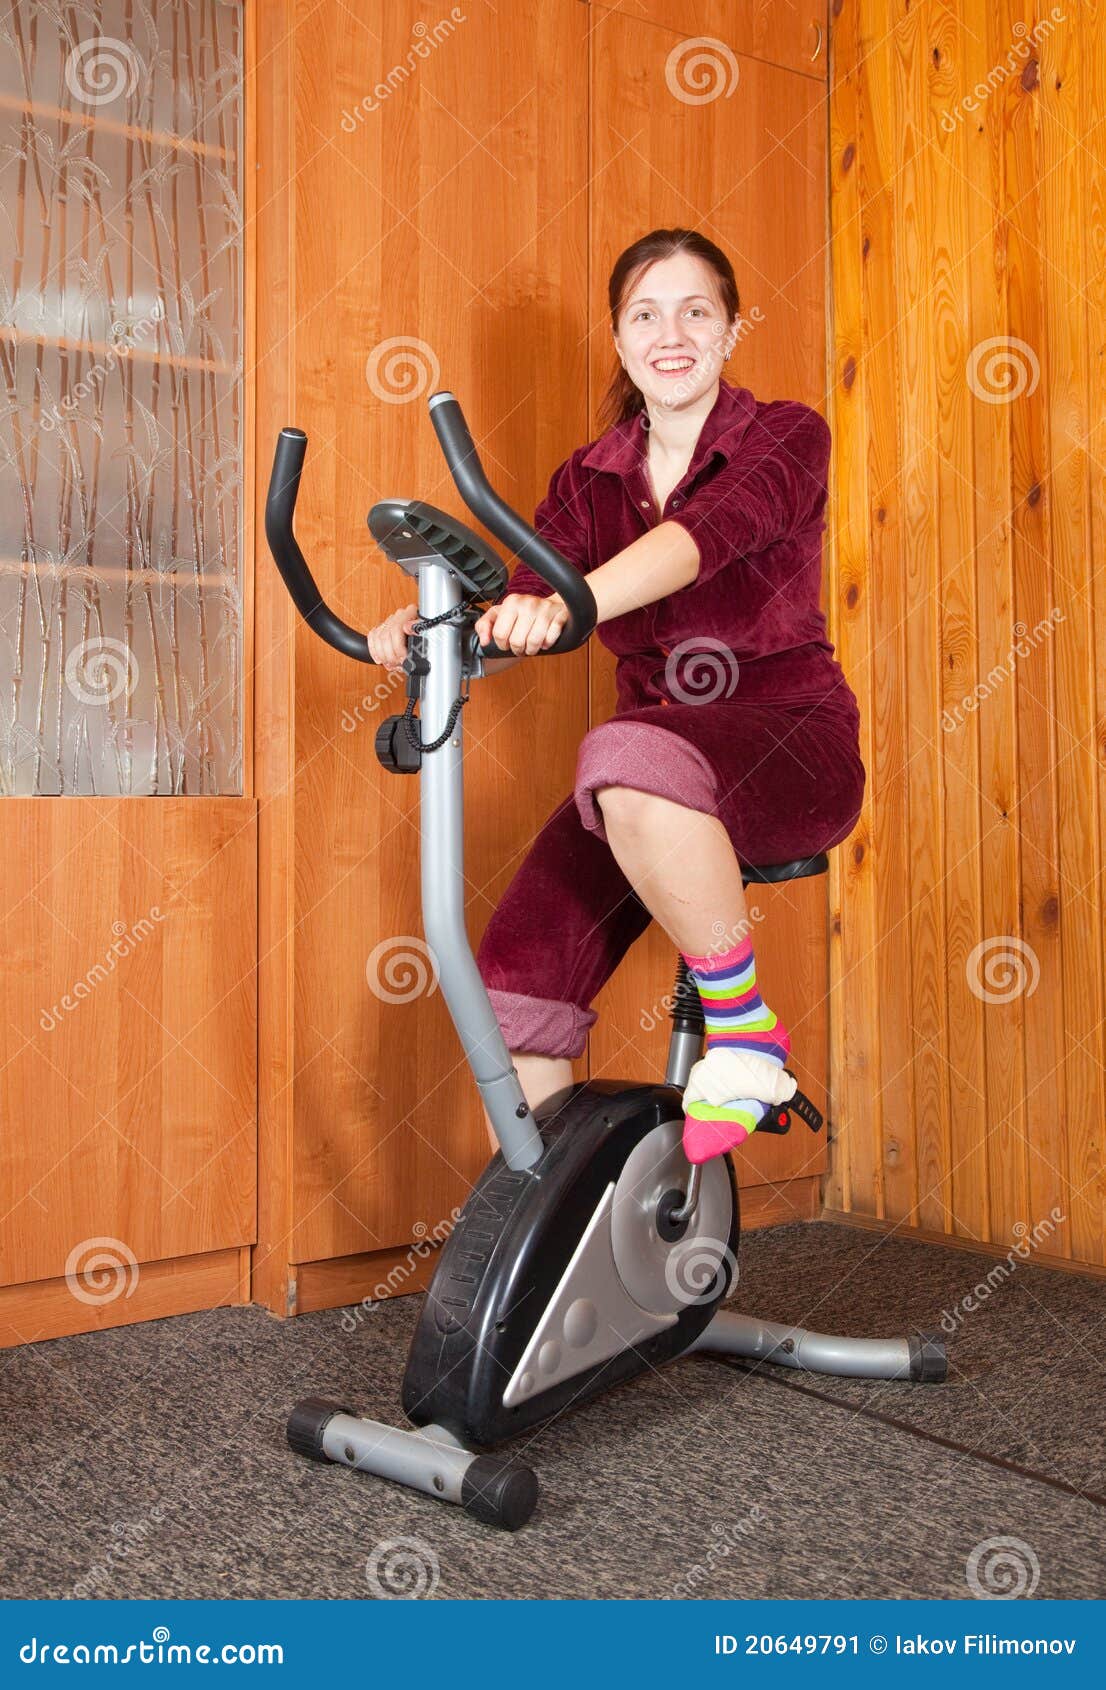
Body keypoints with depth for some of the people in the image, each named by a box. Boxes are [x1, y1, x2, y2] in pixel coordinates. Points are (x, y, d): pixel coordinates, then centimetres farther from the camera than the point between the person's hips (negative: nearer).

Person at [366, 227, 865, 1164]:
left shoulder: (786, 437, -3)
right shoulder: (591, 479, 10)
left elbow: (706, 532, -26)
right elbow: (513, 620, -4)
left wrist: (569, 602, -45)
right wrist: (431, 623, -27)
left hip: (790, 745, -4)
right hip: (652, 768, 5)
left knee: (631, 755, -39)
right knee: (513, 984, -16)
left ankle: (746, 1034, -21)